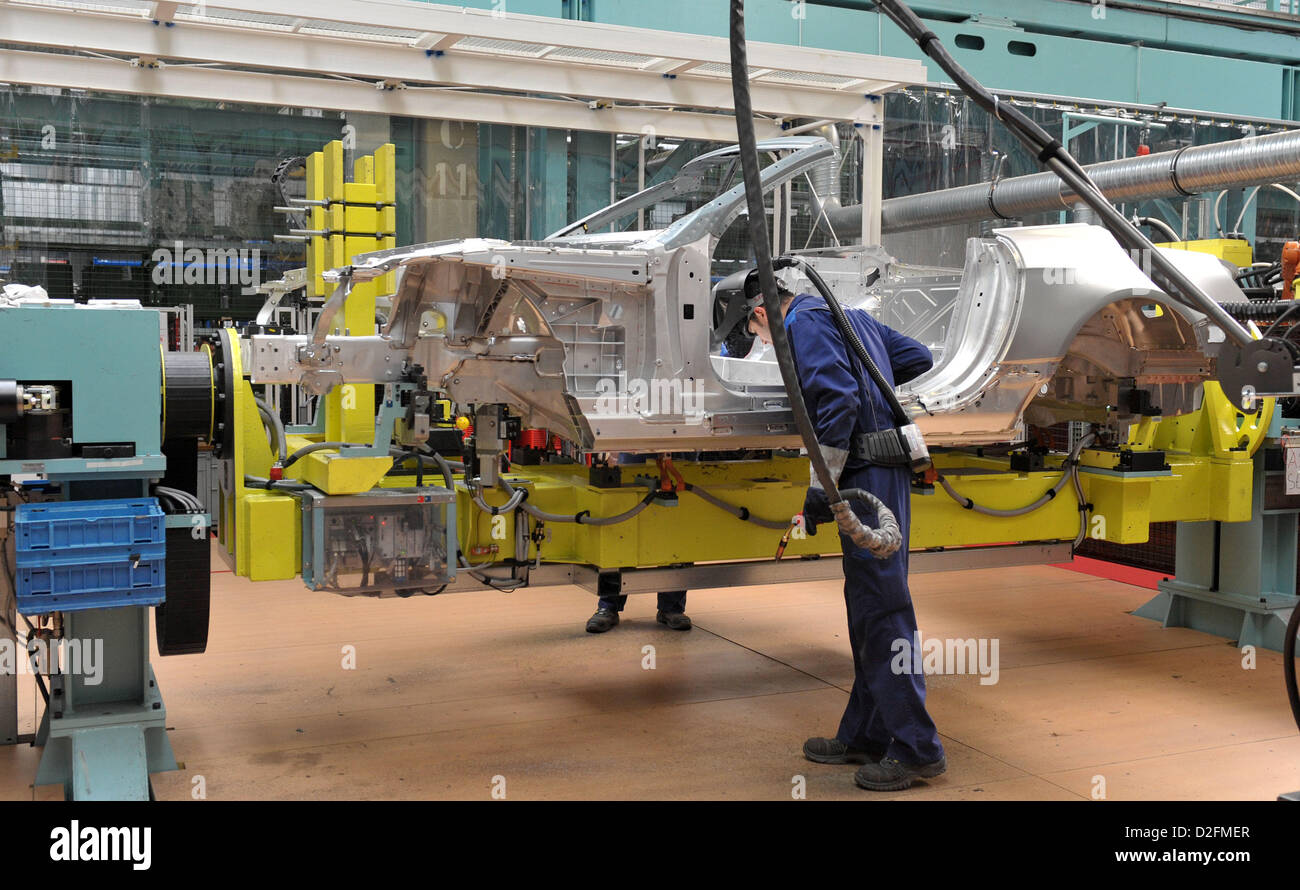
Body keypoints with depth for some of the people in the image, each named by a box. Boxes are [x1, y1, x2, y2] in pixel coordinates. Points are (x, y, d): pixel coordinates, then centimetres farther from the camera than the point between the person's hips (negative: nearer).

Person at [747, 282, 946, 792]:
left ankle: (916, 748, -2)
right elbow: (919, 358, 26)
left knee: (881, 607, -7)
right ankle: (865, 735, 22)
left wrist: (821, 486, -17)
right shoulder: (850, 315, 22)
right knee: (867, 604, 14)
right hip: (887, 473, 10)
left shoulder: (803, 323, -7)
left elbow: (837, 398, -20)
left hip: (866, 476, -10)